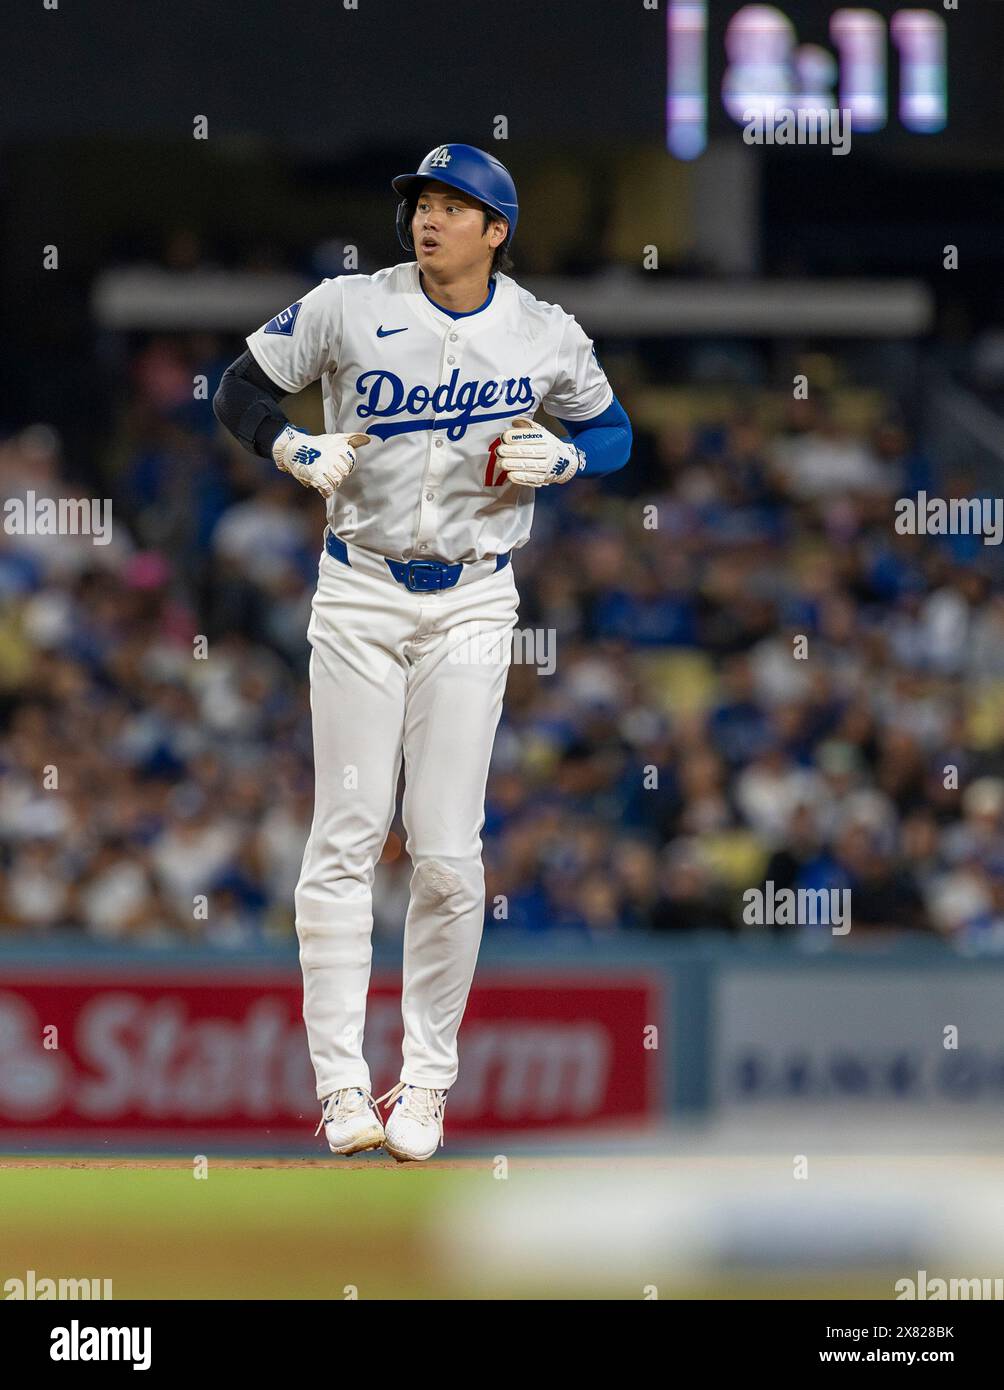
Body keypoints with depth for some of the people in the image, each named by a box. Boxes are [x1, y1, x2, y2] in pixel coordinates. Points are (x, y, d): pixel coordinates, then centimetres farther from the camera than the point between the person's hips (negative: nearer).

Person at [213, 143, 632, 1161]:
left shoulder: (546, 338, -1)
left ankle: (427, 1079, 8)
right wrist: (296, 449, -17)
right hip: (360, 594, 0)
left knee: (447, 851, -4)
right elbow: (242, 388, 3)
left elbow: (612, 434, 13)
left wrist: (556, 460, -9)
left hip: (471, 604, 0)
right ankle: (340, 1080, -1)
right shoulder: (349, 309, -5)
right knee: (346, 837, -5)